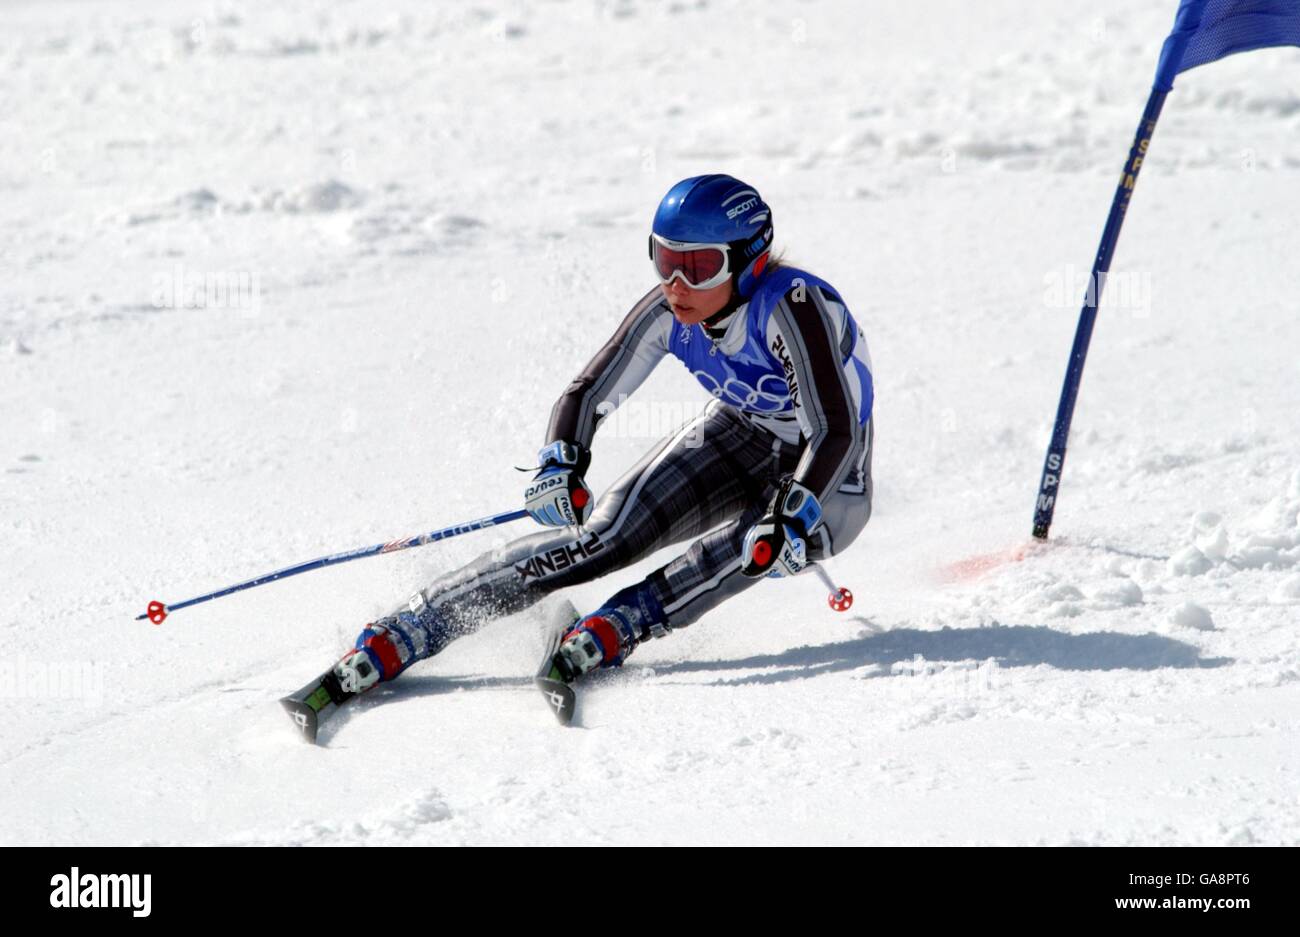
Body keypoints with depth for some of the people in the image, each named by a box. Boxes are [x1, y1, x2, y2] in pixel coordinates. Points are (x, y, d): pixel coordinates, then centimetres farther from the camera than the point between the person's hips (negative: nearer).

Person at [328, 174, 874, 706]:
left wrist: (792, 518, -50)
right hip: (735, 439, 3)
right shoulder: (667, 311, -17)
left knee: (763, 544, -39)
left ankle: (621, 626, -34)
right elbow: (586, 396, -12)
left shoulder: (790, 305, -34)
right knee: (604, 536, -18)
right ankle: (412, 629, -20)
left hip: (824, 480, -3)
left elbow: (836, 430, -37)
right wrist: (560, 466, -31)